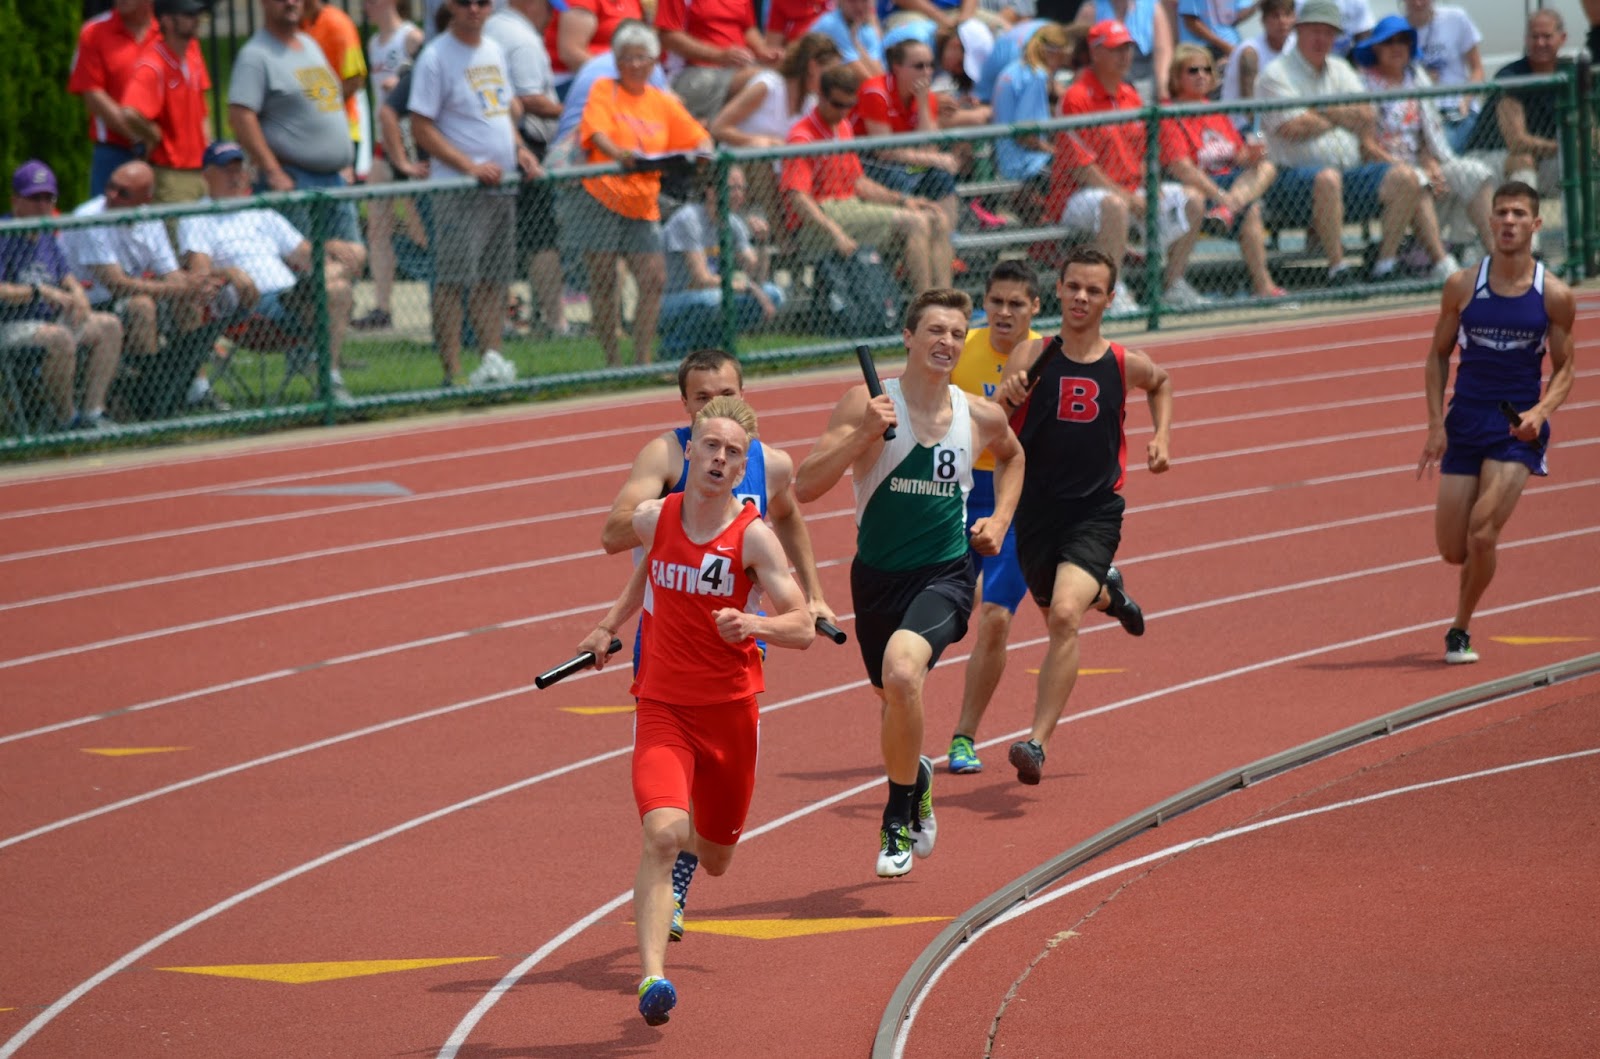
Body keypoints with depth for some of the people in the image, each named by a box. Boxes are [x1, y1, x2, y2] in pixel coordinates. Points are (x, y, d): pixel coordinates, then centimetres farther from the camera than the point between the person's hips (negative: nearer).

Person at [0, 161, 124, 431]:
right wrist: (40, 293, -30)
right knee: (60, 337, -35)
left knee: (109, 326, 2)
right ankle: (66, 420, -20)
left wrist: (78, 297, -7)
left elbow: (68, 278, 18)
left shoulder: (46, 238, 15)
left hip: (49, 320, 10)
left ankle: (92, 412, -5)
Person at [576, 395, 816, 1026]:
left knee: (715, 860, 18)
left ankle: (692, 839, 57)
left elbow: (802, 630, -15)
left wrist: (752, 623, -34)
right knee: (661, 834, -25)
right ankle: (651, 977, -30)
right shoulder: (653, 519, -3)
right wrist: (612, 624, 24)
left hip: (731, 711, 0)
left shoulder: (753, 537, -12)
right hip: (663, 707, 0)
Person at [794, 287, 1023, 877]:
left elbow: (1012, 457, 24)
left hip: (945, 576, -1)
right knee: (893, 694, 18)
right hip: (877, 577, 1)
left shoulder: (981, 417, -2)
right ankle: (915, 776, 55)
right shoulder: (867, 404, -10)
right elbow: (805, 487, -16)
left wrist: (1000, 520, 9)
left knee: (902, 672, -29)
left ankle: (899, 817, -12)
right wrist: (863, 435, -27)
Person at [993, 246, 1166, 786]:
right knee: (1055, 614, 21)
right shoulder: (1031, 357, -6)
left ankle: (1037, 741, -22)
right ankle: (1105, 592, 58)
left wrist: (1161, 437, 9)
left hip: (1096, 513, -2)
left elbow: (1161, 382, 24)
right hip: (1036, 511, 2)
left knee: (1064, 615, -23)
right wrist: (1005, 400, -28)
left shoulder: (1126, 365, -2)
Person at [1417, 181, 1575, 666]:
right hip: (1465, 422, 2)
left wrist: (1540, 412, -15)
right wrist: (1436, 425, -3)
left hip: (1517, 428, -2)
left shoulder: (1554, 295, -4)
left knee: (1482, 537, -16)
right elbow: (1438, 357, 7)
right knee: (1452, 550, 3)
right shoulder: (1462, 286, -1)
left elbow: (1564, 369, 5)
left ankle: (1460, 630, 5)